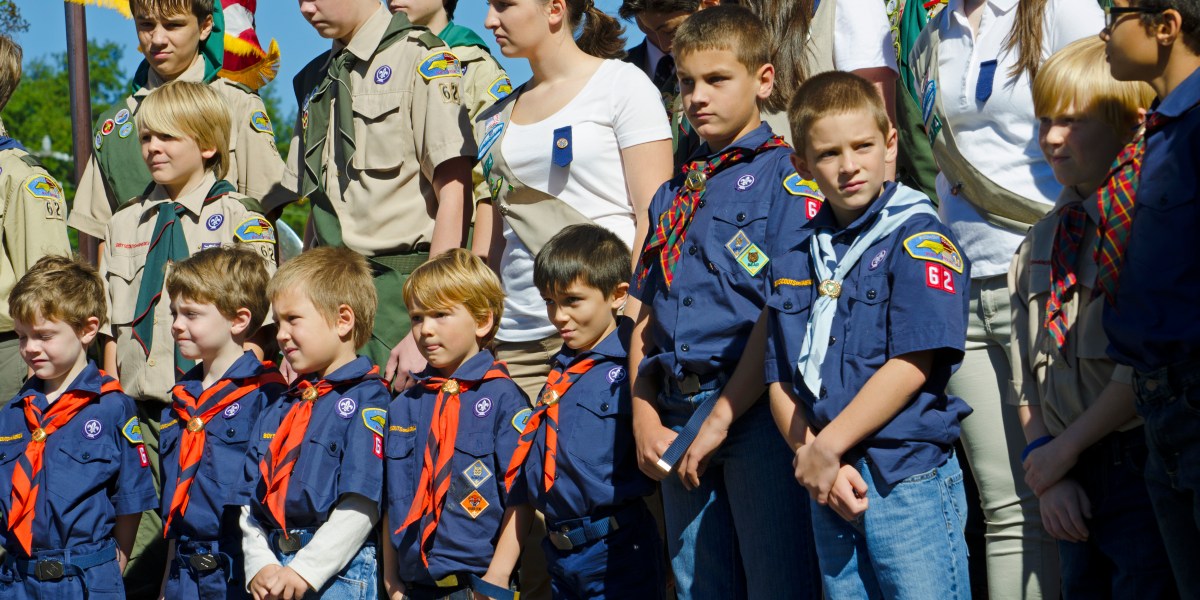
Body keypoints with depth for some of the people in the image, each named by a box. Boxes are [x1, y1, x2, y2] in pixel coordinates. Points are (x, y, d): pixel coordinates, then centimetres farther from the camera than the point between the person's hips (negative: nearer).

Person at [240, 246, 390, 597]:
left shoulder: (365, 400, -5)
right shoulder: (280, 408, 19)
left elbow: (360, 508, -13)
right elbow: (250, 501, 14)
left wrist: (304, 572, -16)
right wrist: (259, 566, -1)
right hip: (272, 572, 7)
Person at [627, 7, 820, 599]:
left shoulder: (786, 177, -2)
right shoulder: (674, 196, 19)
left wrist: (721, 418, -13)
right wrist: (645, 421, 4)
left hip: (755, 412, -6)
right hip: (677, 421, 6)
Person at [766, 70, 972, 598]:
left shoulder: (918, 238, -5)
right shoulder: (795, 258, 12)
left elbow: (912, 366, -14)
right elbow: (781, 381, 9)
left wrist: (827, 448, -12)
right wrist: (816, 463, -7)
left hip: (908, 480, -5)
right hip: (829, 493, 5)